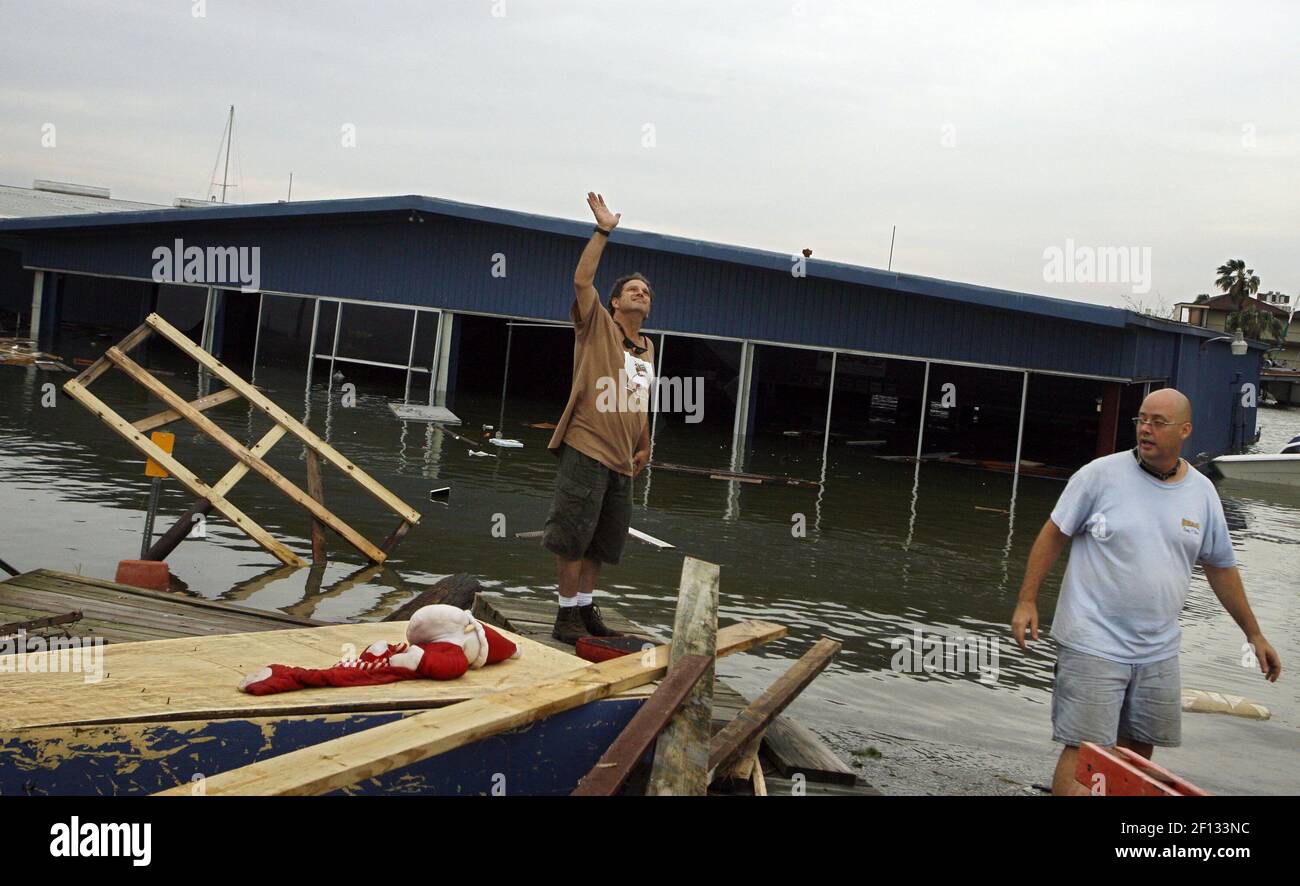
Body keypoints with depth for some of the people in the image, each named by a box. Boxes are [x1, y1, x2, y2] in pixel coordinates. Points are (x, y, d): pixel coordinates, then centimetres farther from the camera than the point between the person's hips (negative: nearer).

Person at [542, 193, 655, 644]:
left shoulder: (647, 347, 17)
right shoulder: (598, 328, -2)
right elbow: (582, 280, -16)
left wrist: (644, 446, 20)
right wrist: (602, 231, -15)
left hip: (621, 457, 7)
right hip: (587, 449, -7)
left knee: (602, 538, 12)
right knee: (573, 534, -4)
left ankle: (586, 609, 23)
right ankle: (567, 614, 4)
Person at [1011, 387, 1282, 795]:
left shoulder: (1202, 491, 7)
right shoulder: (1101, 474, -7)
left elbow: (1220, 566, 17)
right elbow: (1053, 534, -2)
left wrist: (1254, 634, 20)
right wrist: (1027, 601, -6)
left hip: (1158, 653, 5)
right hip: (1094, 645, -5)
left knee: (1138, 749, 13)